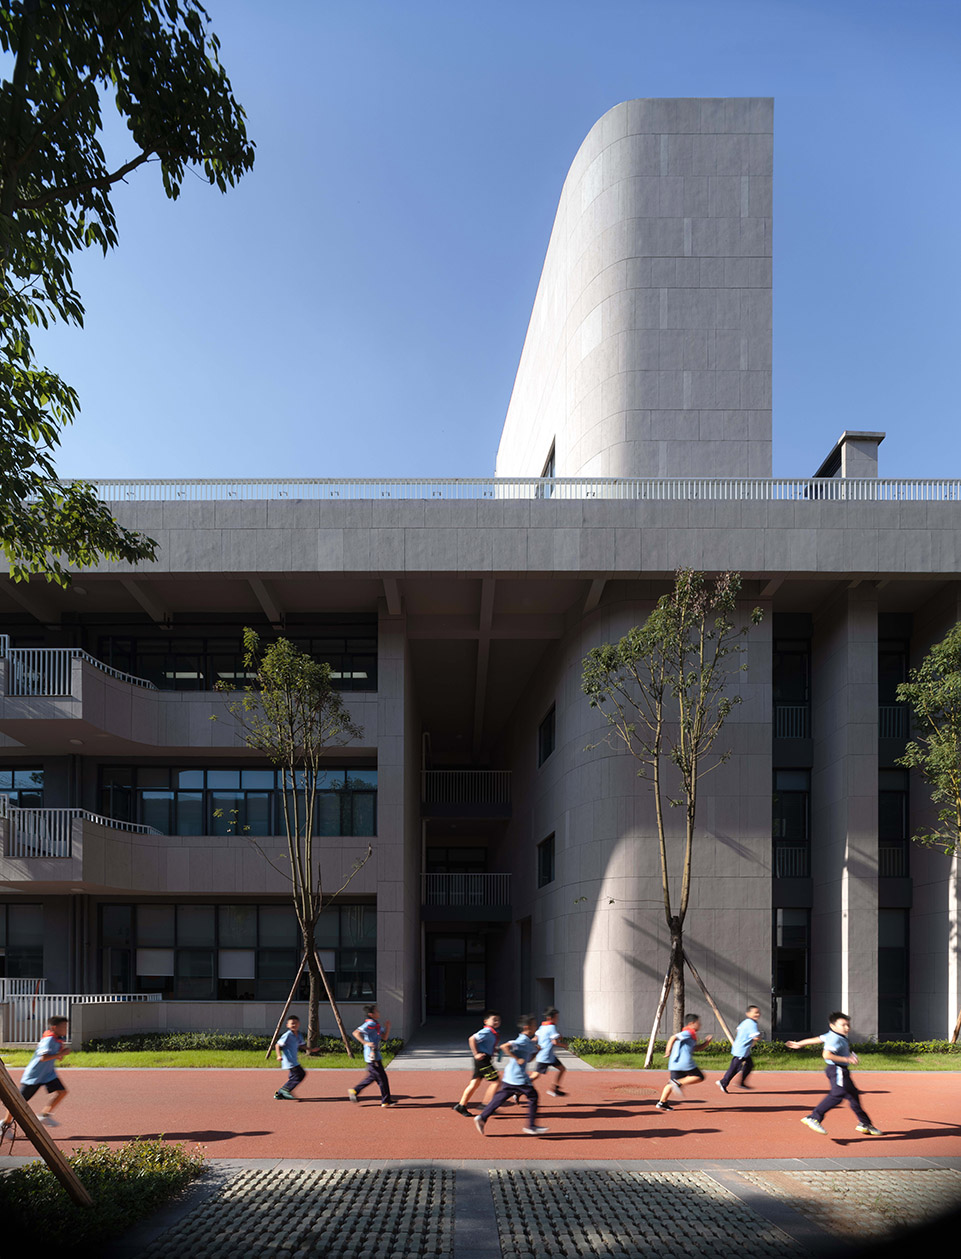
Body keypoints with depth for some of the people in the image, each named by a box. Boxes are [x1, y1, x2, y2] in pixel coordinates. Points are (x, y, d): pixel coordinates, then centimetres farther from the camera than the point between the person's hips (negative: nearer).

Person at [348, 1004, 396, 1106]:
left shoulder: (377, 1024, 13)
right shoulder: (370, 1024, -16)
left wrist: (387, 1026, 6)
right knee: (382, 1078, -2)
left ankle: (354, 1091, 26)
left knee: (373, 1076, 19)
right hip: (372, 1055, -10)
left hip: (375, 1055, 10)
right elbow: (356, 1033, -24)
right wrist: (366, 1043, -29)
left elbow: (384, 1037, 19)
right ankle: (386, 1100, 6)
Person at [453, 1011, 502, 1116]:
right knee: (496, 1081, -7)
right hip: (482, 1059, -10)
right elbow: (471, 1039, -22)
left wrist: (496, 1049, 15)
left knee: (475, 1084, 11)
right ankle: (486, 1105, -3)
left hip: (486, 1060, 10)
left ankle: (461, 1105, 15)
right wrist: (476, 1054, -20)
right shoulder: (487, 1032, -14)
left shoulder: (493, 1032, 15)